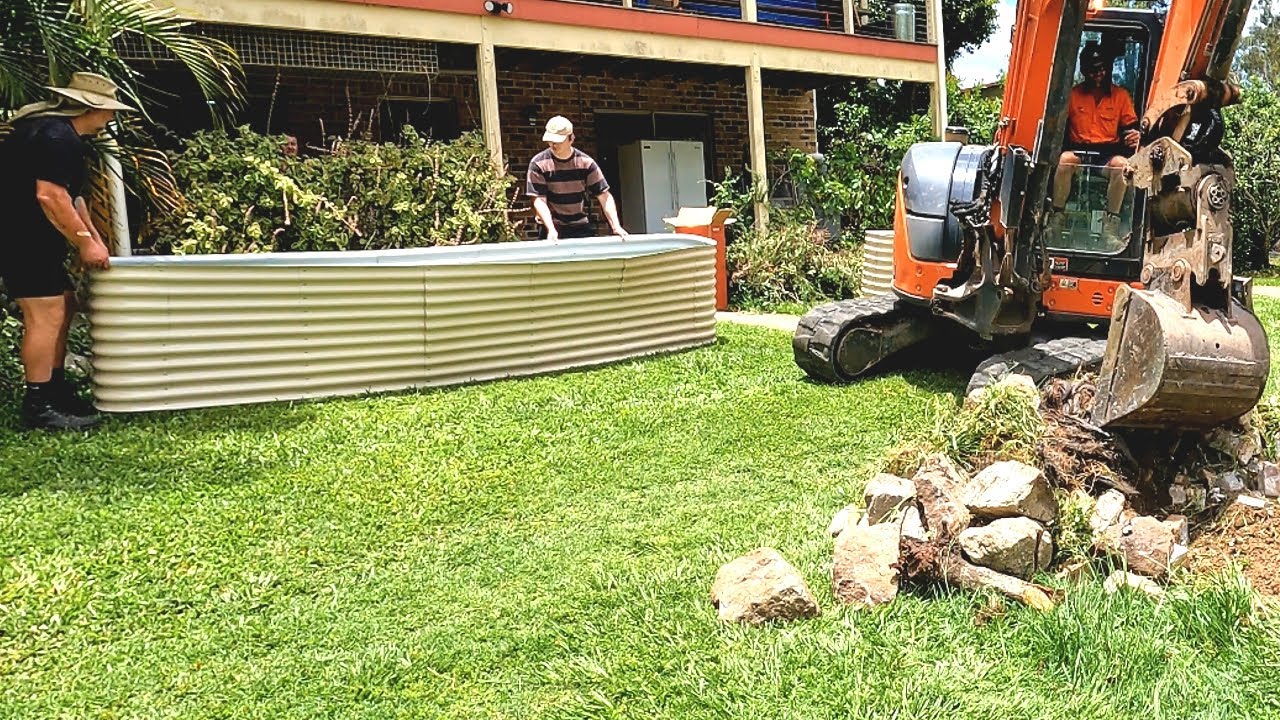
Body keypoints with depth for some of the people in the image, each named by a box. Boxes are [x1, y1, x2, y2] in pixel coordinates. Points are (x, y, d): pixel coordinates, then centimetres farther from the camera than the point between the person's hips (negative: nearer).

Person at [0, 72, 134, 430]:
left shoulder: (59, 133, 18)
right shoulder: (58, 137, -17)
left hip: (29, 237, 11)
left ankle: (54, 390, 23)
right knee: (46, 315, -11)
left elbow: (70, 196, 23)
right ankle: (39, 406, -6)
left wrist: (94, 239, 18)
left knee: (63, 305, 15)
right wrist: (85, 242, -18)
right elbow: (50, 196, -25)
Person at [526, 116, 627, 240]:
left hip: (583, 228, 2)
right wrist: (551, 230, -27)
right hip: (553, 228, -2)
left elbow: (604, 196, -5)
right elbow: (539, 200, -13)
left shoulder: (586, 163, -5)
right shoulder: (538, 164, -10)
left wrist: (616, 226, -16)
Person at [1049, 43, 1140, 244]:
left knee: (1120, 163, -36)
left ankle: (1111, 223, -28)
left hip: (1109, 153, 0)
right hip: (1079, 151, 0)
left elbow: (1130, 126, 11)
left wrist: (1134, 136, -13)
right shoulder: (1073, 94, 11)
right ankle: (1056, 217, -27)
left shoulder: (1121, 95, 13)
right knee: (1065, 158, -36)